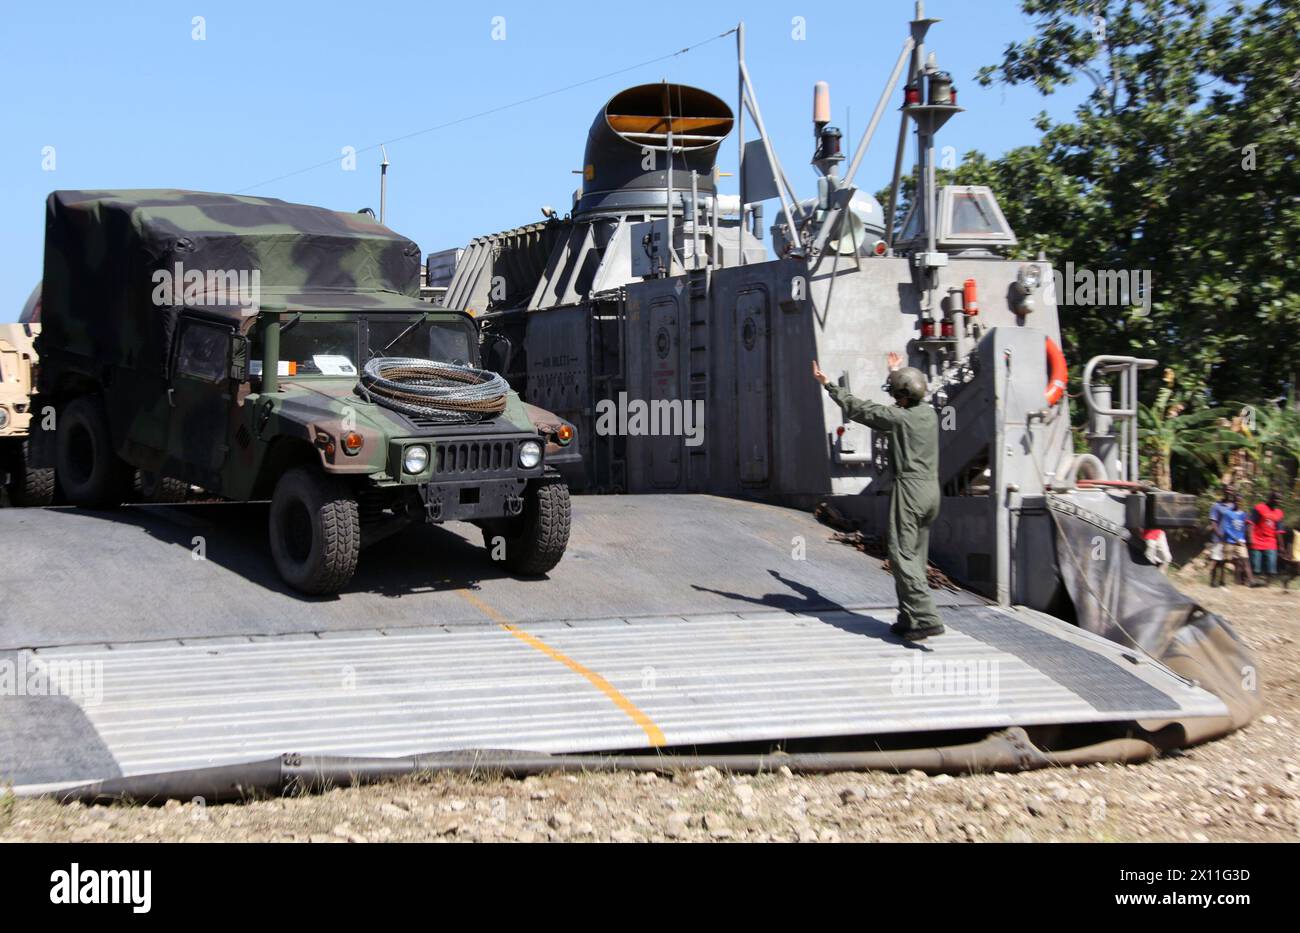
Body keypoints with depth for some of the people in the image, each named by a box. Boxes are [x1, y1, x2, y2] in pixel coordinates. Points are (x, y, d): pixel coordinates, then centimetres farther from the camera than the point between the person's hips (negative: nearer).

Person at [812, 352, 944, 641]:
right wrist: (898, 372, 52)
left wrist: (828, 384, 10)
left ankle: (927, 617, -19)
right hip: (932, 489, 8)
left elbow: (857, 408, -1)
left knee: (903, 555, -9)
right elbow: (908, 404, 36)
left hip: (909, 488, -8)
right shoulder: (929, 414, 12)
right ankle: (908, 619, 12)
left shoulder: (897, 417, -9)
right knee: (917, 557, 11)